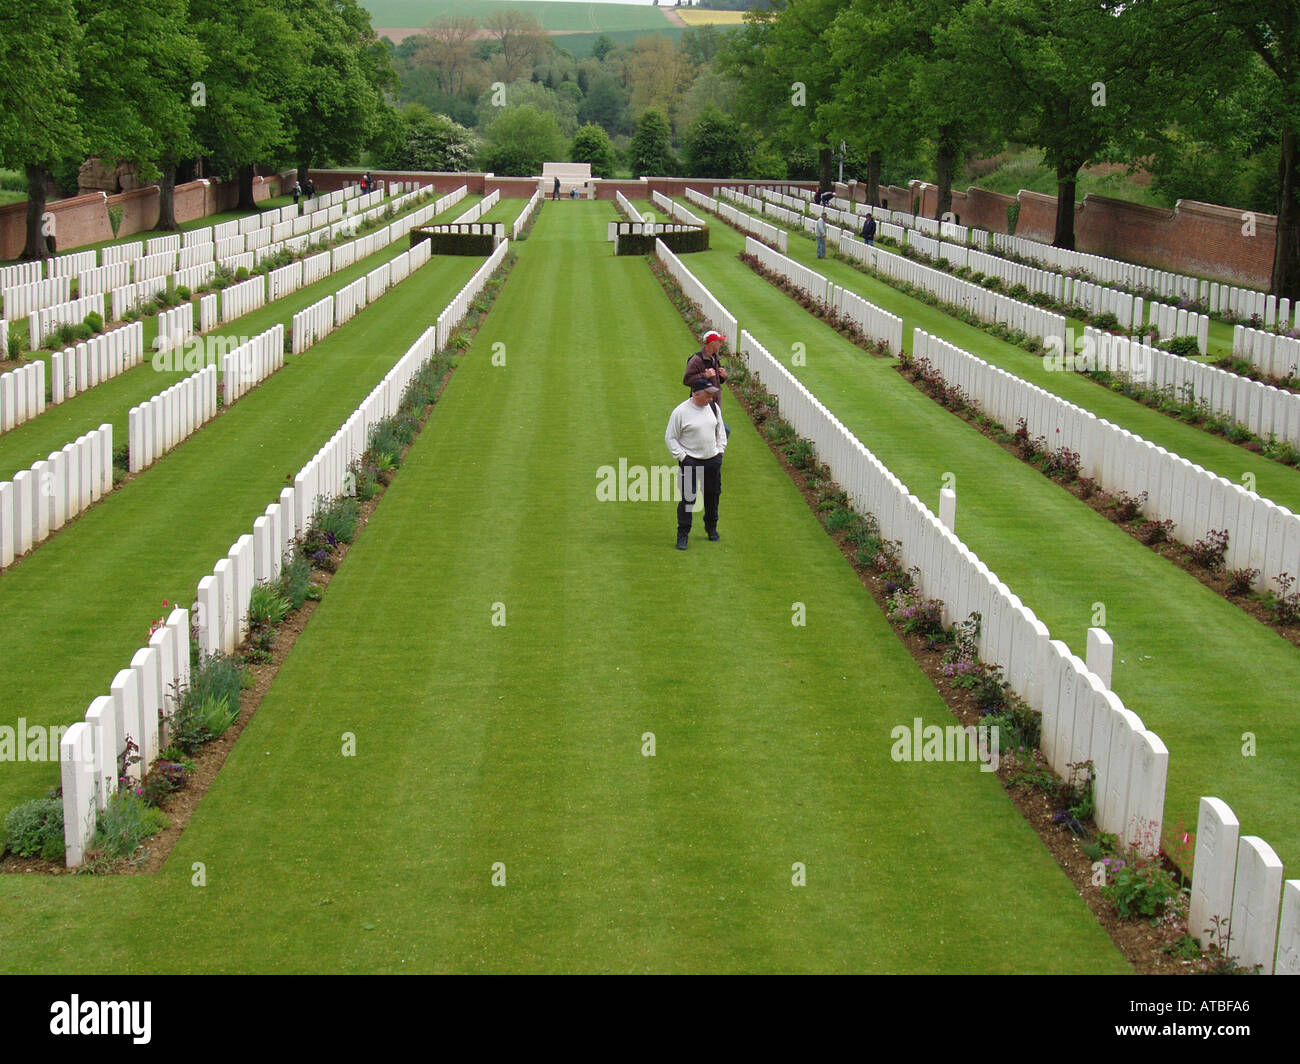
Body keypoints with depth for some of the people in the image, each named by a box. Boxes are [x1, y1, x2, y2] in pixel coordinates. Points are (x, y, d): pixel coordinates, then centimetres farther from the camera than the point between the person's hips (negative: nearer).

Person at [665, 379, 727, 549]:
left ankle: (711, 528, 33)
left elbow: (720, 431, 20)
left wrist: (720, 451, 11)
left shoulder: (713, 407, 5)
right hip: (690, 461, -5)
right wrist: (682, 457, -11)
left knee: (713, 494, 14)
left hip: (713, 460, 5)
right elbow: (670, 437, -6)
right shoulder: (681, 411, -12)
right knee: (688, 498, -8)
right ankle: (683, 534, 1)